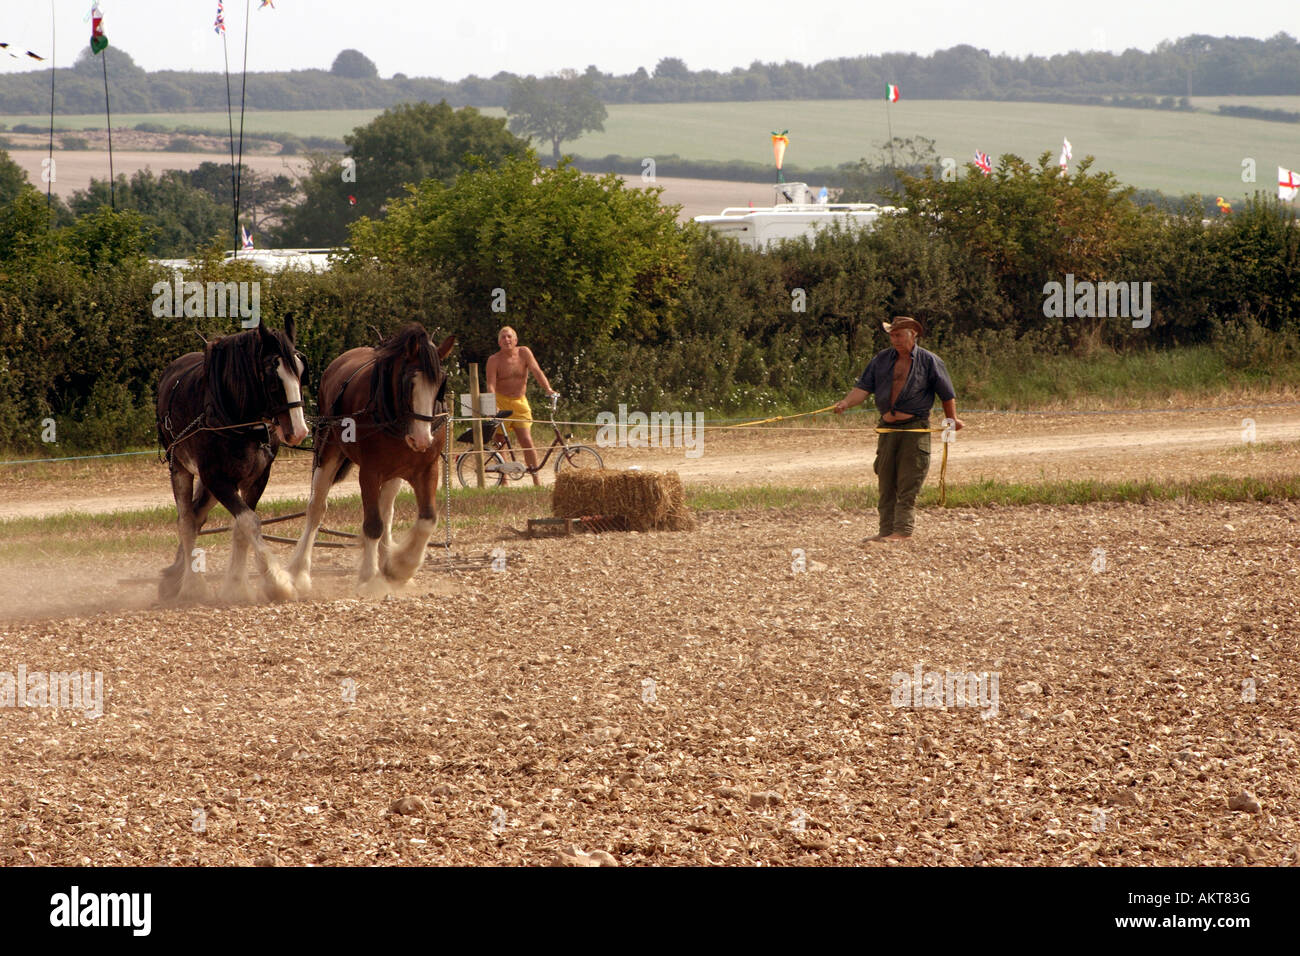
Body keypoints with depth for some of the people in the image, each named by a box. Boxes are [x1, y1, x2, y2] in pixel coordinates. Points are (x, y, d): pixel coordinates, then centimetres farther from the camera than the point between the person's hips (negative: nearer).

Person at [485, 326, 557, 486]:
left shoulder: (524, 353, 2)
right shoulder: (494, 360, -5)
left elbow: (537, 371, -7)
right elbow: (491, 384, -14)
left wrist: (548, 389, -22)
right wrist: (493, 406, -29)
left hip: (520, 403, 1)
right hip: (500, 403, -1)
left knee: (527, 441, -6)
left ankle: (537, 479, 2)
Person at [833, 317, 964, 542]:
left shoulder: (929, 361, 2)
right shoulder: (881, 360, 10)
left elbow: (946, 394, 7)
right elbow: (863, 387, 1)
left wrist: (952, 419, 3)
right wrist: (846, 403, -16)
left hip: (915, 429, -4)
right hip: (888, 428, 4)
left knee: (908, 483, -8)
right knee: (887, 485, 5)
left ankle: (903, 530, -9)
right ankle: (886, 530, 8)